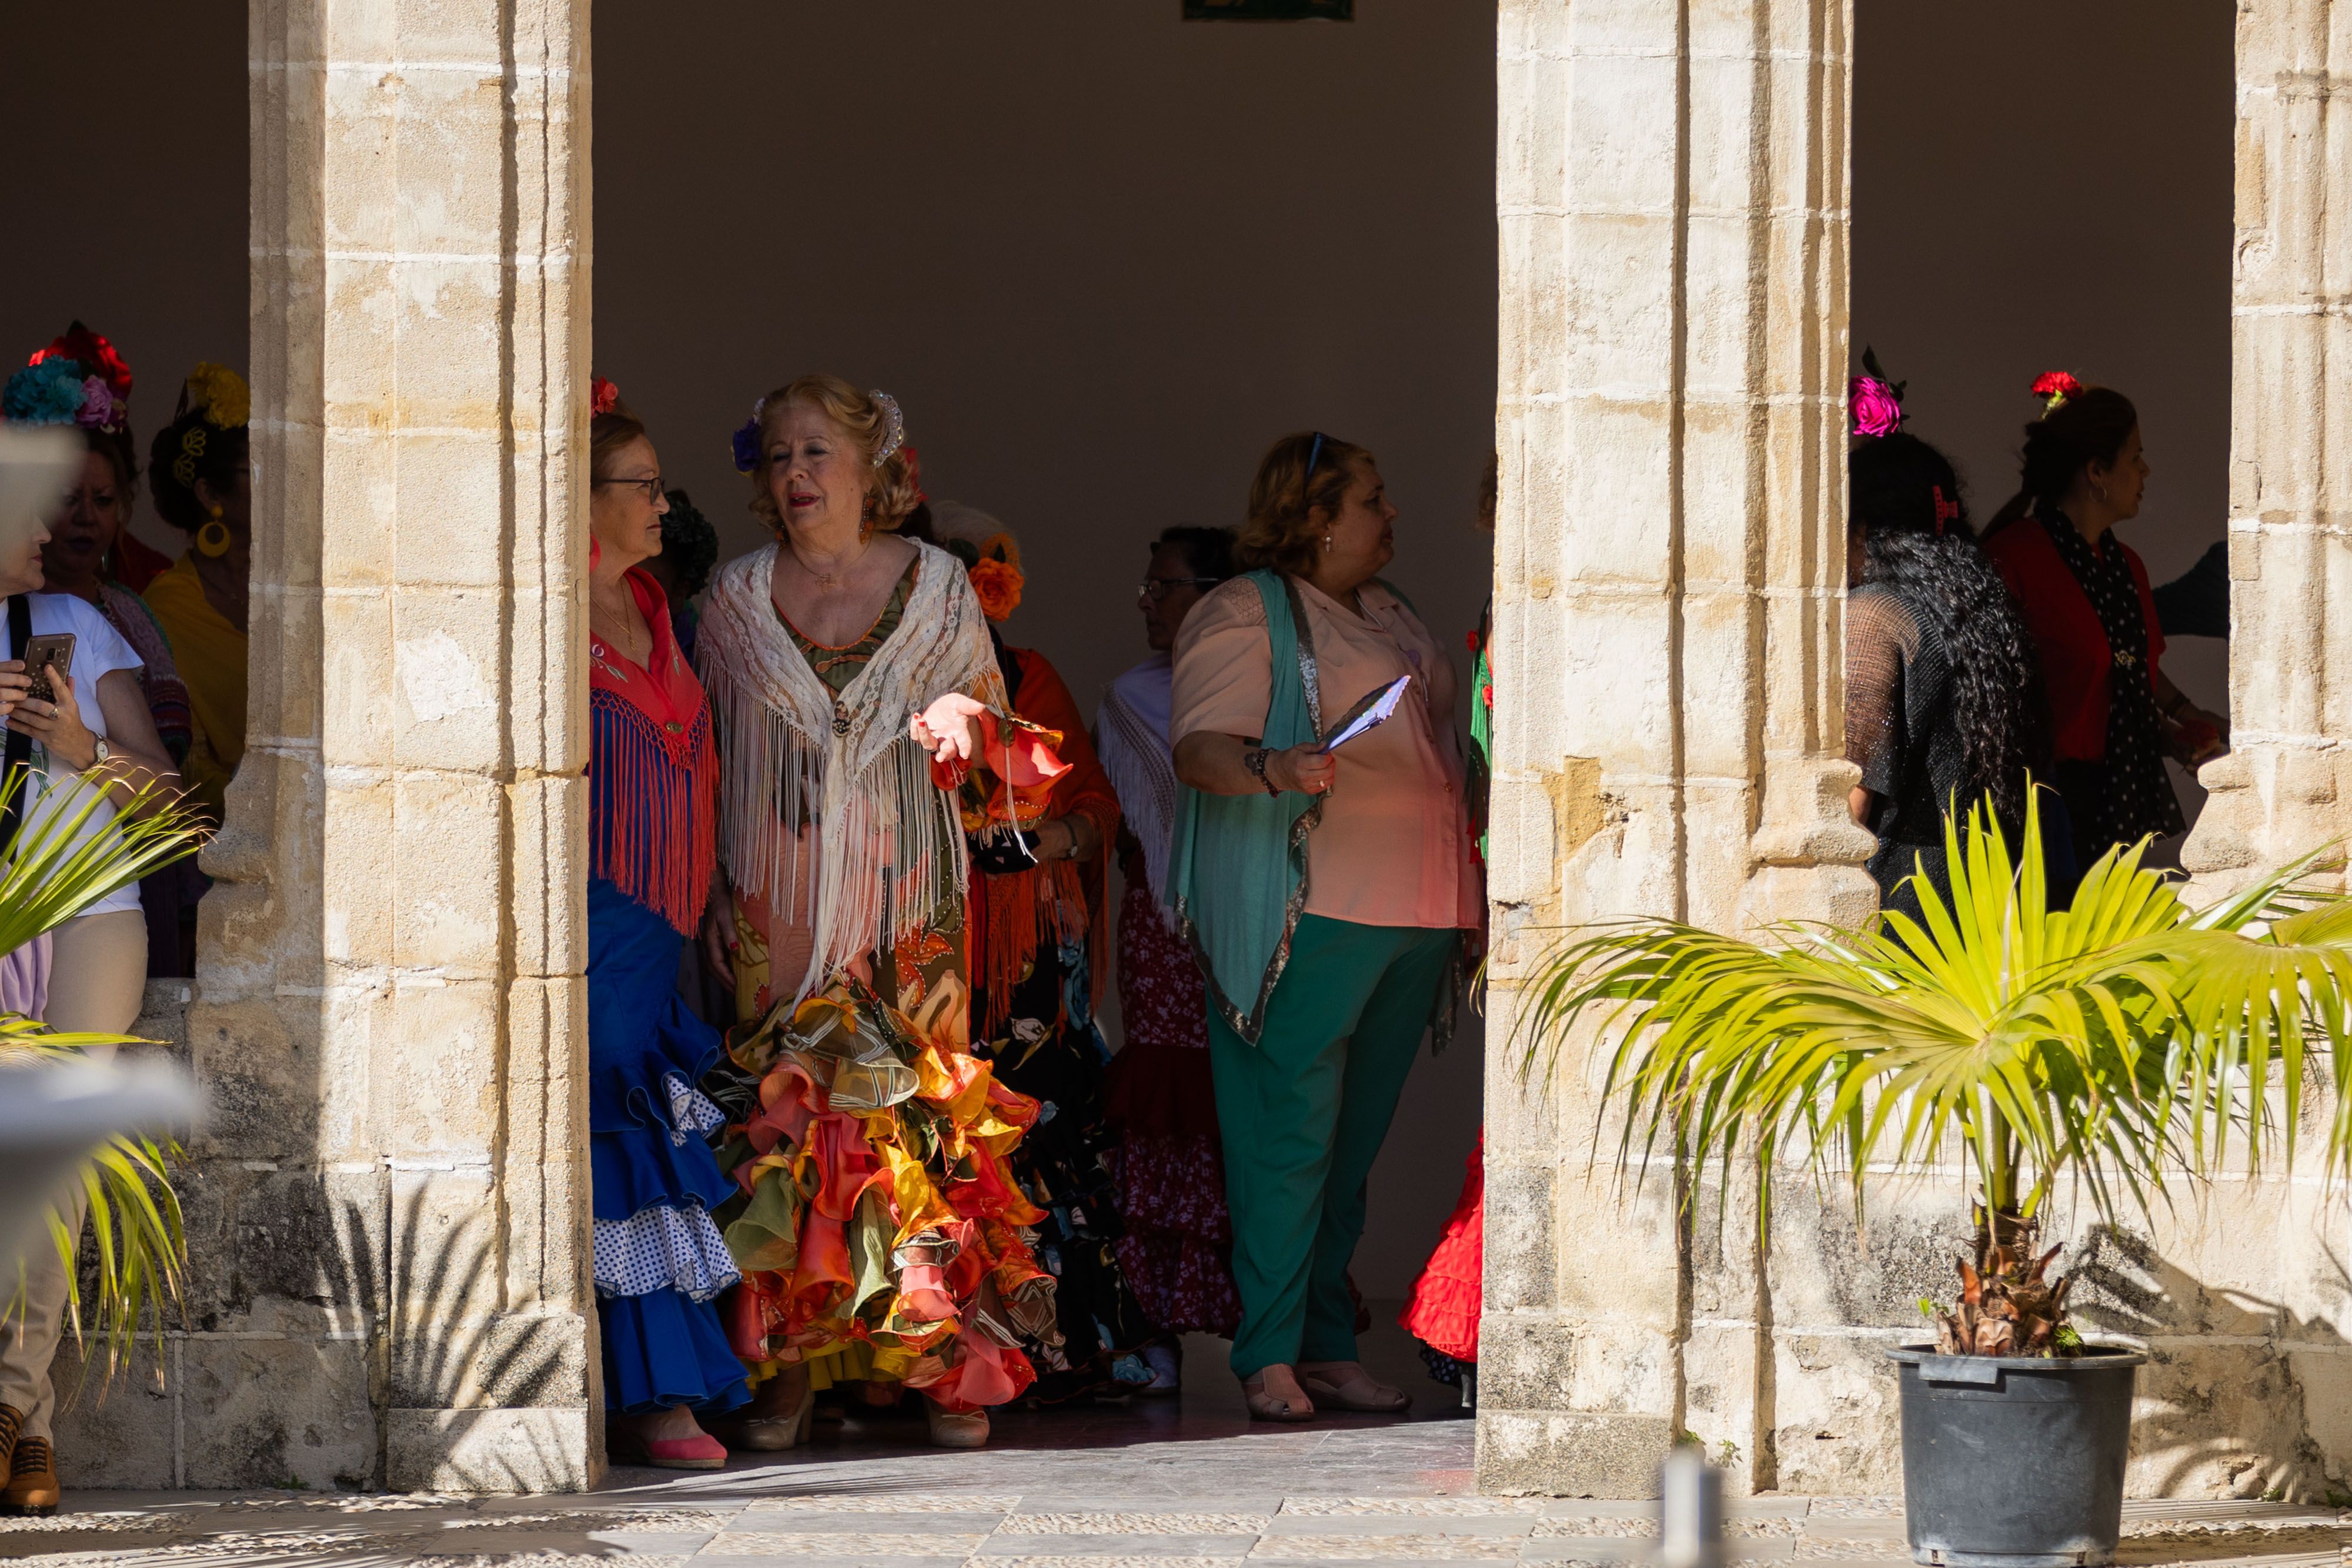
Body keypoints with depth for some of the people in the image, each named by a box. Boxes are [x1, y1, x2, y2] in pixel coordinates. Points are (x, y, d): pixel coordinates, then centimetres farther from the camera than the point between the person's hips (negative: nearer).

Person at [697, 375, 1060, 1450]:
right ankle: (788, 1367, 0)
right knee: (783, 1119, -5)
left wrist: (971, 730, -10)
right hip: (774, 909, 1)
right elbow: (702, 756, 14)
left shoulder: (937, 587, 7)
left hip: (905, 904, -1)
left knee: (919, 1118, -6)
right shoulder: (736, 598, 9)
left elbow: (1003, 743, 14)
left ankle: (945, 1364, -2)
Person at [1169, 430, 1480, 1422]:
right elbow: (1200, 747, -13)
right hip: (1309, 917, -8)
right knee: (1291, 1135, -10)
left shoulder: (1391, 616, 22)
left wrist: (1467, 899, 23)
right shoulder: (1245, 614, -3)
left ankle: (1330, 1349, 11)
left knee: (1356, 1140, 8)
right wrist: (1273, 767, -33)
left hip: (1412, 918, 8)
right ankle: (1270, 1358, -9)